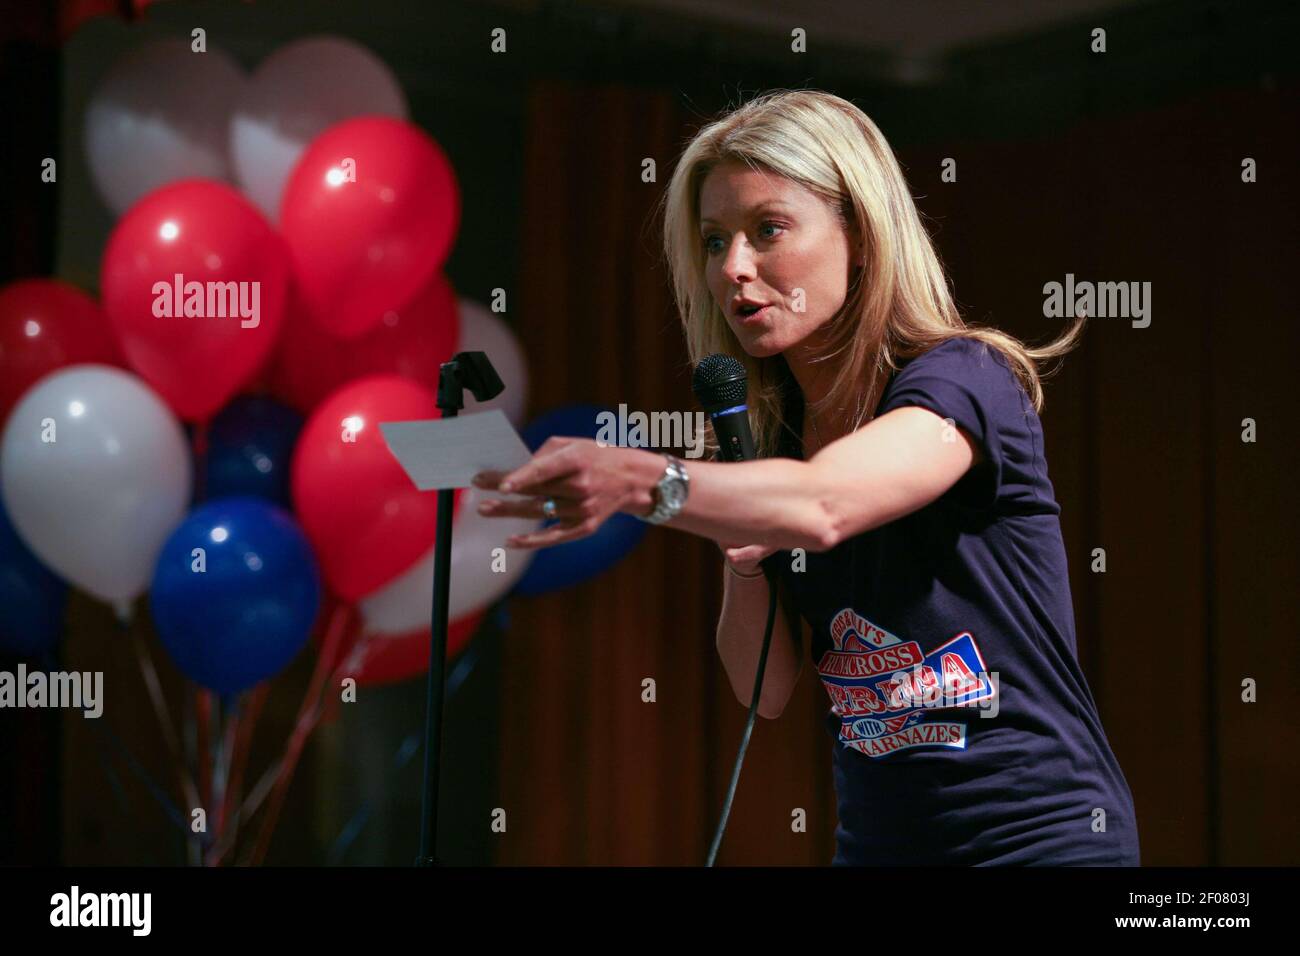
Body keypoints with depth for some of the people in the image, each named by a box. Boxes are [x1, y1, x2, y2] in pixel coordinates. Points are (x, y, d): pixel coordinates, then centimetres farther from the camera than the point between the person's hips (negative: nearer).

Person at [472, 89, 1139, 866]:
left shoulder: (958, 379, -13)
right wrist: (740, 555, -13)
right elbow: (767, 690, 5)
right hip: (878, 838, 5)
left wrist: (643, 481, -49)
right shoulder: (770, 430, 5)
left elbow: (819, 506, -34)